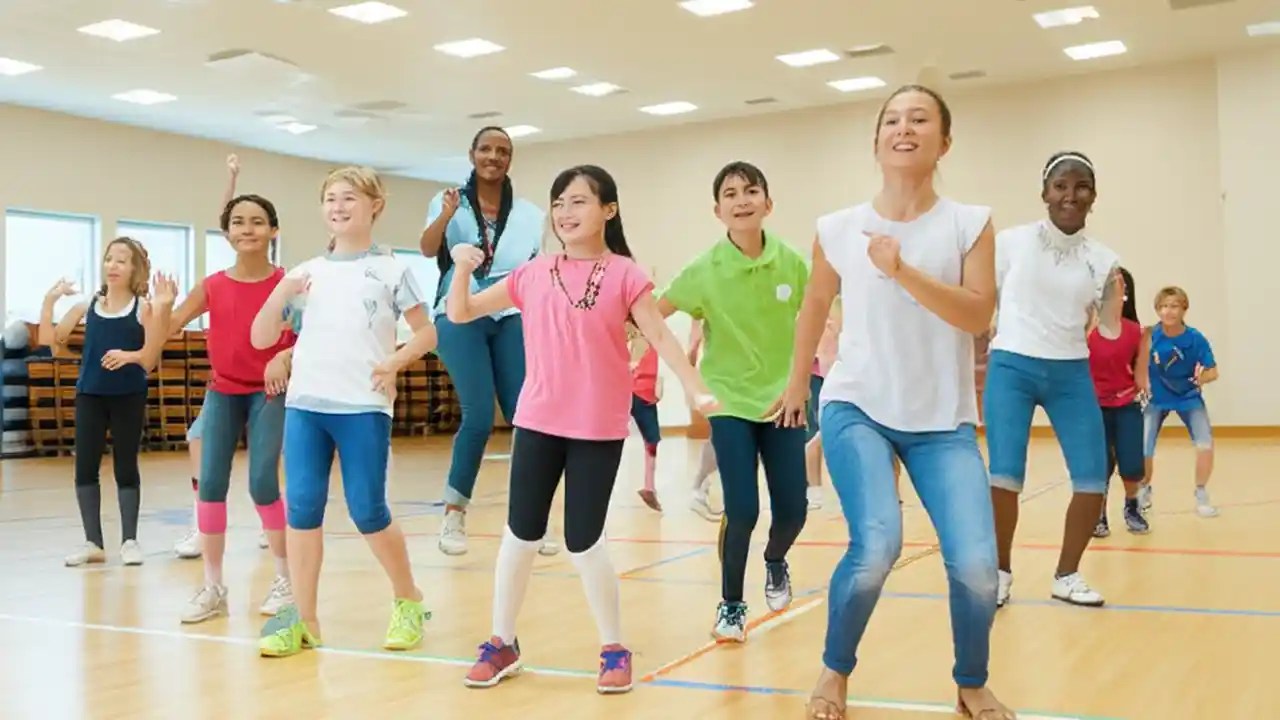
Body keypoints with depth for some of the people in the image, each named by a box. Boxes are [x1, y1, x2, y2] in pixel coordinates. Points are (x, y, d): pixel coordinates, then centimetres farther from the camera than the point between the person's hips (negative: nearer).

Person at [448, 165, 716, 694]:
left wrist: (696, 390, -20)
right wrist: (462, 268, -6)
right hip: (538, 422, 4)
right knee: (521, 532, 10)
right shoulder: (533, 274, 6)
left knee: (583, 540, -1)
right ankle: (502, 643, 26)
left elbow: (660, 337, -8)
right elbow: (460, 313, 11)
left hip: (599, 427, -3)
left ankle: (614, 649, 19)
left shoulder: (624, 275, -5)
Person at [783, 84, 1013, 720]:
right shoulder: (837, 229, 0)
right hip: (856, 409, 0)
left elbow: (978, 315, -15)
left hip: (944, 420, 1)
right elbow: (815, 307, 16)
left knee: (976, 567, -11)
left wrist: (901, 270, -27)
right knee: (876, 548, -20)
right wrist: (797, 385, 25)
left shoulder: (970, 224, -2)